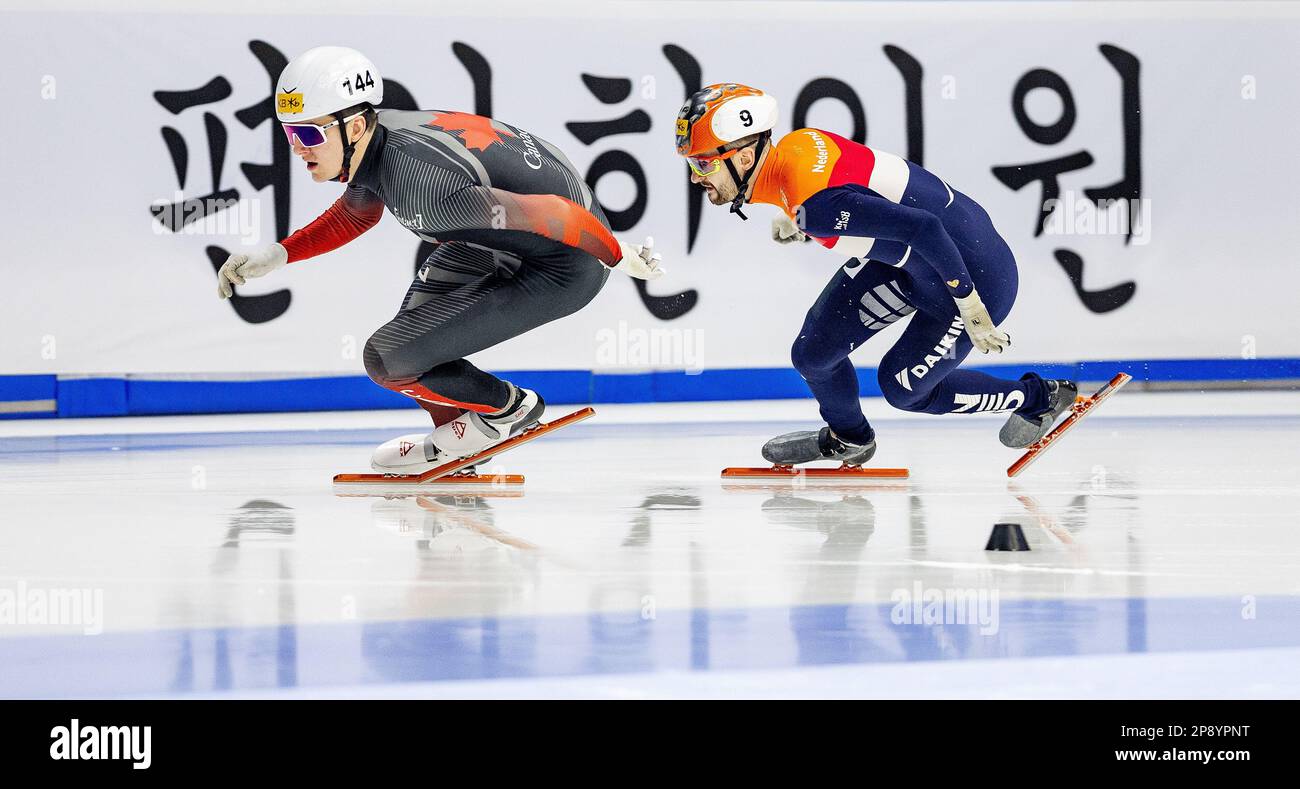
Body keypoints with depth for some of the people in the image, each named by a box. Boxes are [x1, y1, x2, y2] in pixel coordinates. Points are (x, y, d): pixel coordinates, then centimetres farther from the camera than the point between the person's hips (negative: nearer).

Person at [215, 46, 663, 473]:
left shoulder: (418, 183, -33)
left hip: (566, 263, -9)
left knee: (389, 359, -11)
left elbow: (545, 215, -30)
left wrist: (619, 257, -17)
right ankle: (456, 455, 37)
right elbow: (354, 214, 18)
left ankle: (509, 409, 12)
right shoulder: (374, 138, -5)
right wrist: (274, 257, 9)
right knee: (418, 312, 28)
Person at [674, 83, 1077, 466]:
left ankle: (1037, 398, 29)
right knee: (813, 354, 6)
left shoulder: (814, 203, -35)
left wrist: (971, 308, -28)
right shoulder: (794, 144, -9)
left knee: (903, 387, 8)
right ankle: (846, 438, 38)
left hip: (971, 272, -9)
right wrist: (796, 223, 24)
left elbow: (922, 229, -37)